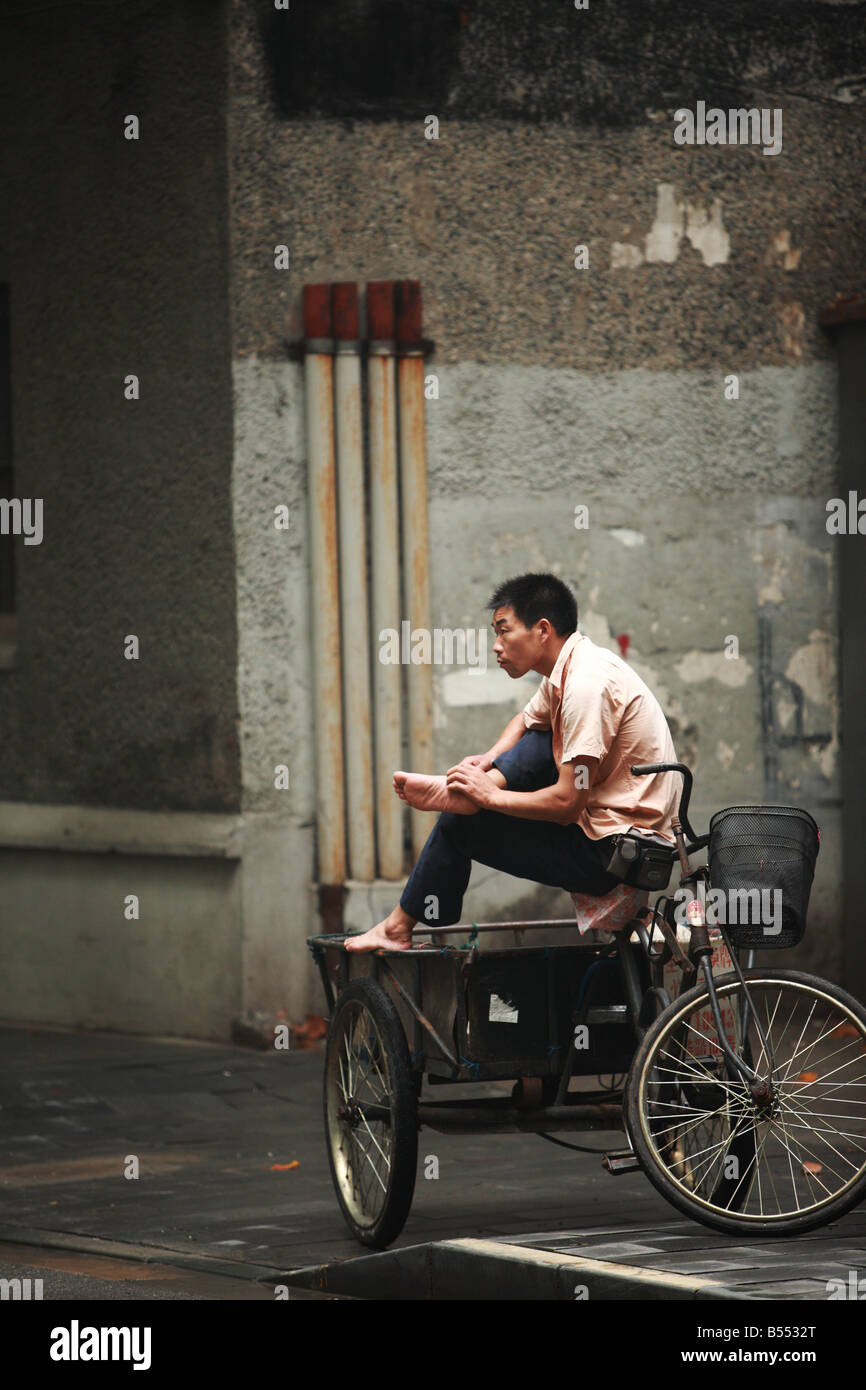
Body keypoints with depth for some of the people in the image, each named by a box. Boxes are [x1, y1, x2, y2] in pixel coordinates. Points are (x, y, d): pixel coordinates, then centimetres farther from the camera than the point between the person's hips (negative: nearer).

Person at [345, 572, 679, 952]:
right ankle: (457, 789, -7)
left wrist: (489, 796, -10)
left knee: (458, 823, 2)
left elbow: (566, 804, -24)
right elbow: (527, 721, 28)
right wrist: (489, 761, 7)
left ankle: (399, 927, 15)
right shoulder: (567, 669, 8)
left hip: (611, 850, -9)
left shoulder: (586, 685, -22)